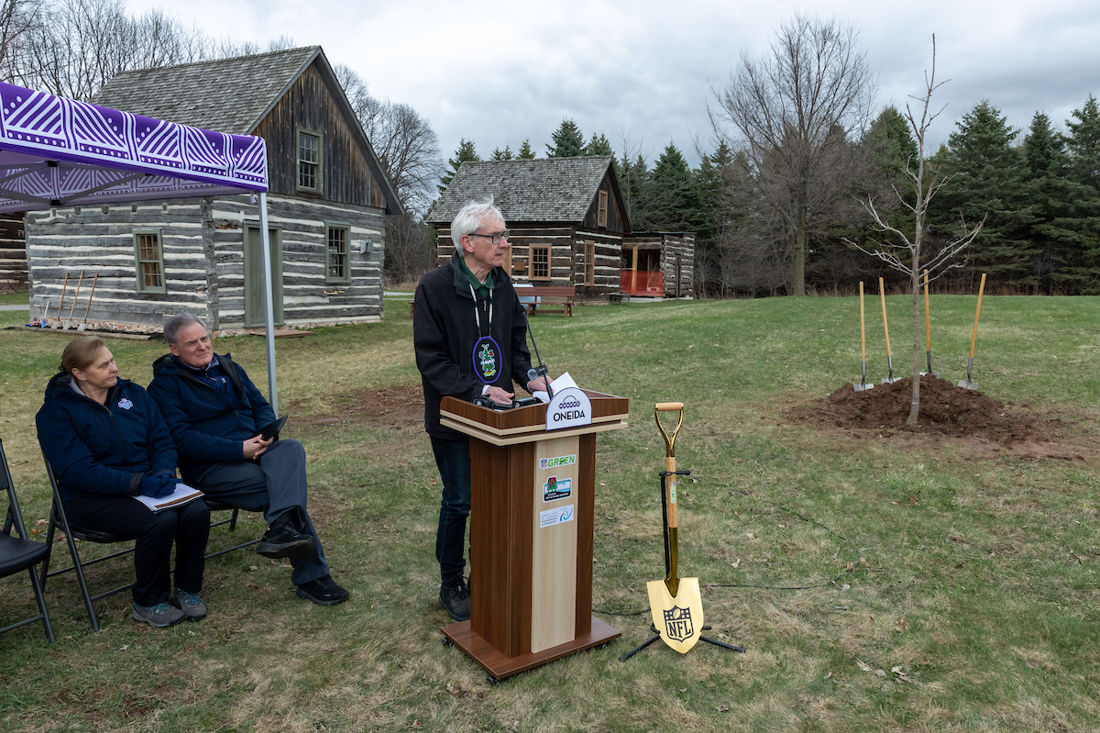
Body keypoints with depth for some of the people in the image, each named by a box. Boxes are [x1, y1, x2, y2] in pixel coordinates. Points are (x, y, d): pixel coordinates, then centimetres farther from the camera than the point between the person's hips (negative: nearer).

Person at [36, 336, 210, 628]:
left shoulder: (133, 393, 9)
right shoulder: (55, 412, -6)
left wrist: (164, 473, -15)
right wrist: (137, 482, -28)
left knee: (197, 510, -24)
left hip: (147, 482, 5)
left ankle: (187, 590, -3)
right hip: (92, 497, -5)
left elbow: (162, 441, 8)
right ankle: (148, 603, -8)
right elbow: (77, 470, -17)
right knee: (160, 521, -32)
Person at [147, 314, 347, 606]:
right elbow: (183, 439, -12)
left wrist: (267, 435, -7)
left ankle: (282, 529, -44)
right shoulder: (164, 385, 0)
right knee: (288, 486, -27)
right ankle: (311, 575, -25)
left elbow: (261, 405, 17)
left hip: (254, 449, 6)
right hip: (210, 467, -5)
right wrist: (240, 449, -20)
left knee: (291, 449, -30)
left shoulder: (228, 367, 20)